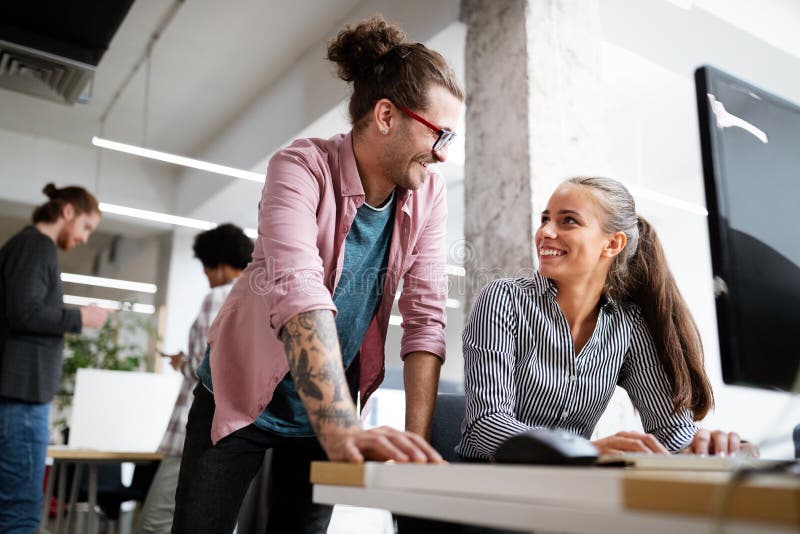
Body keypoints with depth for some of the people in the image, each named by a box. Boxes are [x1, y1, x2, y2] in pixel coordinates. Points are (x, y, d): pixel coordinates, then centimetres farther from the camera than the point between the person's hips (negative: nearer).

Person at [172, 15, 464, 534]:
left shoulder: (428, 192, -9)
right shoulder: (302, 169, -22)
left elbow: (425, 318, -11)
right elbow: (298, 293, -38)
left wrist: (415, 441, -19)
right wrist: (343, 432, -49)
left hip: (331, 405, 4)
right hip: (242, 394, -3)